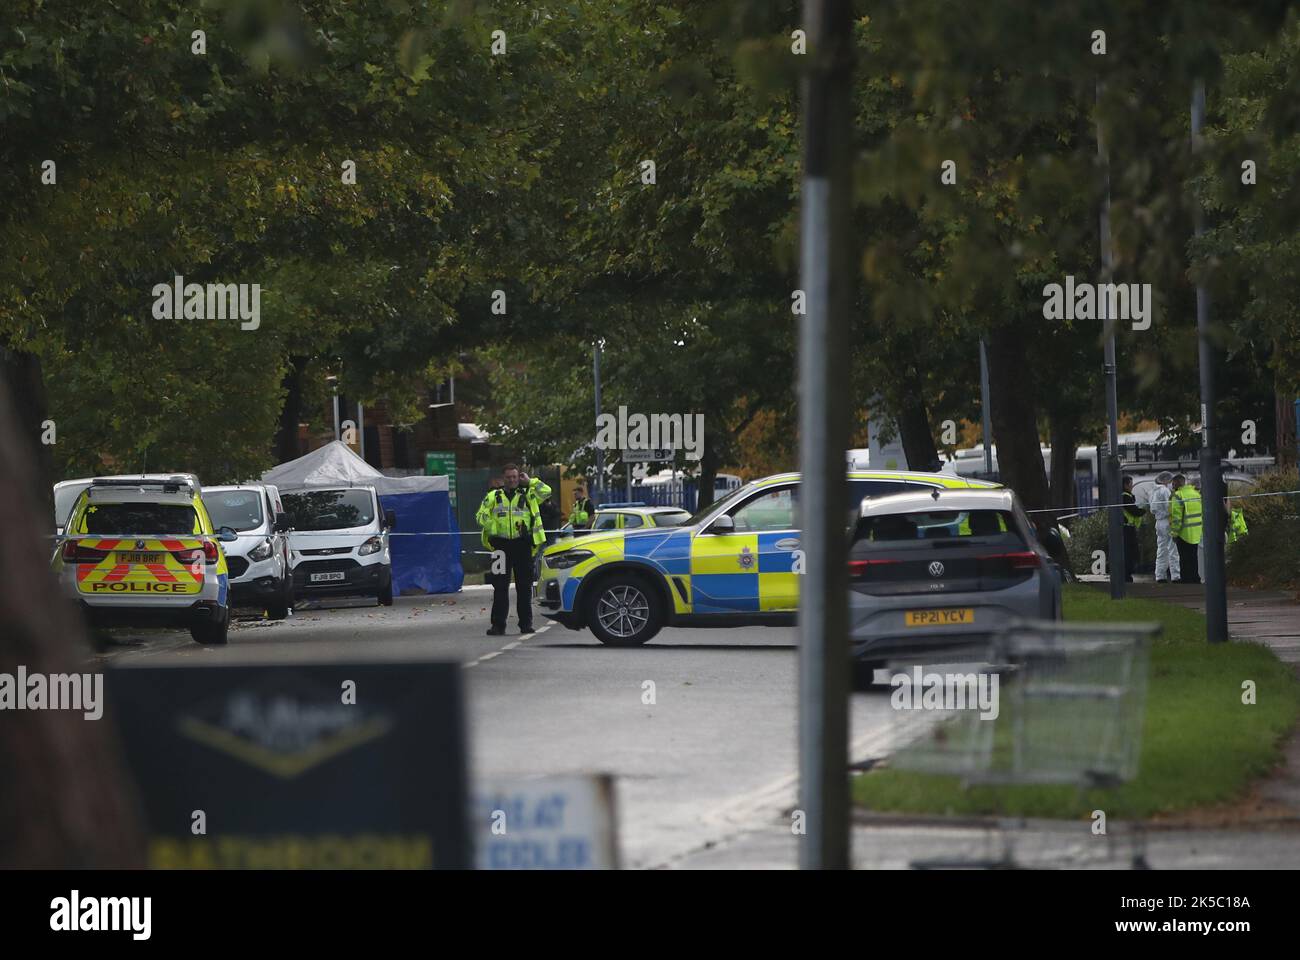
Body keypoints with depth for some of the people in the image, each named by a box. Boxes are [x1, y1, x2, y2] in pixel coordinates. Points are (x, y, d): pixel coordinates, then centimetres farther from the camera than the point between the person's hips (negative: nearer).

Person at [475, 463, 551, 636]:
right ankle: (498, 624, 2)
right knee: (500, 586, 0)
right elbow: (481, 516, 8)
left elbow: (546, 492, -2)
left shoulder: (528, 495, 11)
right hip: (501, 545, 0)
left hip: (522, 544, 0)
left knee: (524, 586, 2)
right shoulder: (493, 497, 12)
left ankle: (526, 623, 8)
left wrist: (529, 481, 4)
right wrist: (494, 527, -6)